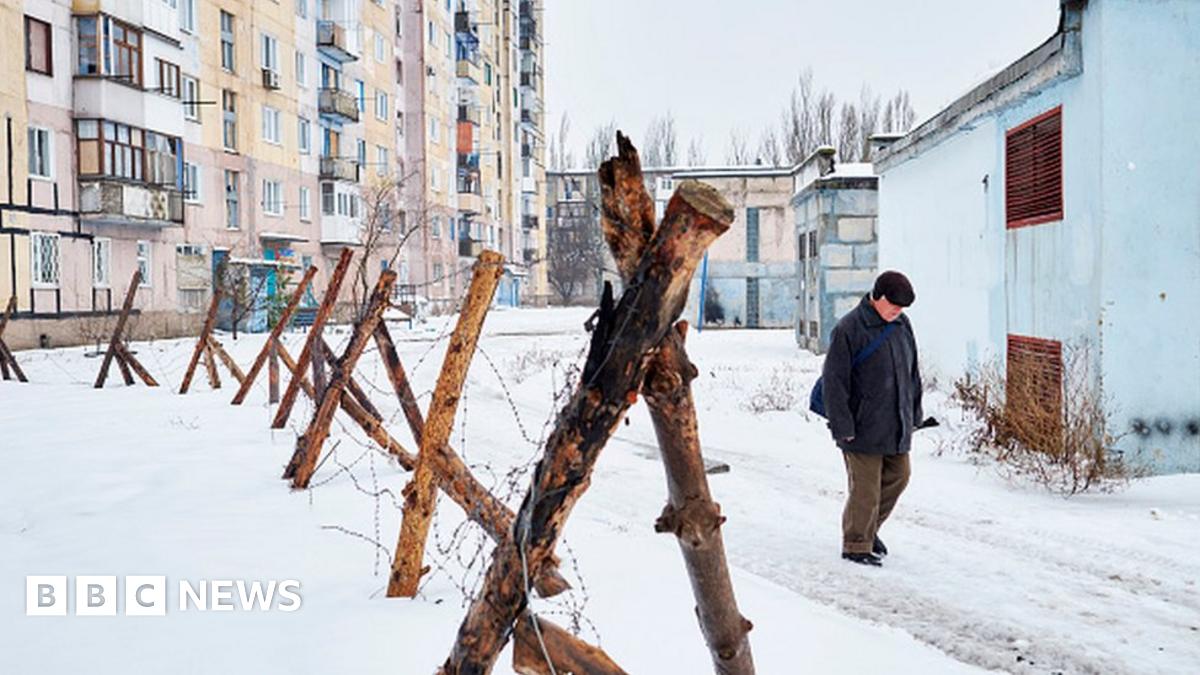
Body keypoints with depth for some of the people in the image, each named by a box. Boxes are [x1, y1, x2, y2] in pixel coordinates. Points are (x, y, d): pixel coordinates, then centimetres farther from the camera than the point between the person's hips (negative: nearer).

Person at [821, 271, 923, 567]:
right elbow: (834, 381, -15)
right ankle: (856, 545, 15)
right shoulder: (848, 329, -15)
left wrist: (914, 413, 16)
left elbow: (911, 372, 18)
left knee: (898, 477, 16)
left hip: (896, 425, 7)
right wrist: (843, 426, -16)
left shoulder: (902, 325, 8)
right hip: (863, 428, -7)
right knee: (865, 488, -1)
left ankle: (868, 528, 36)